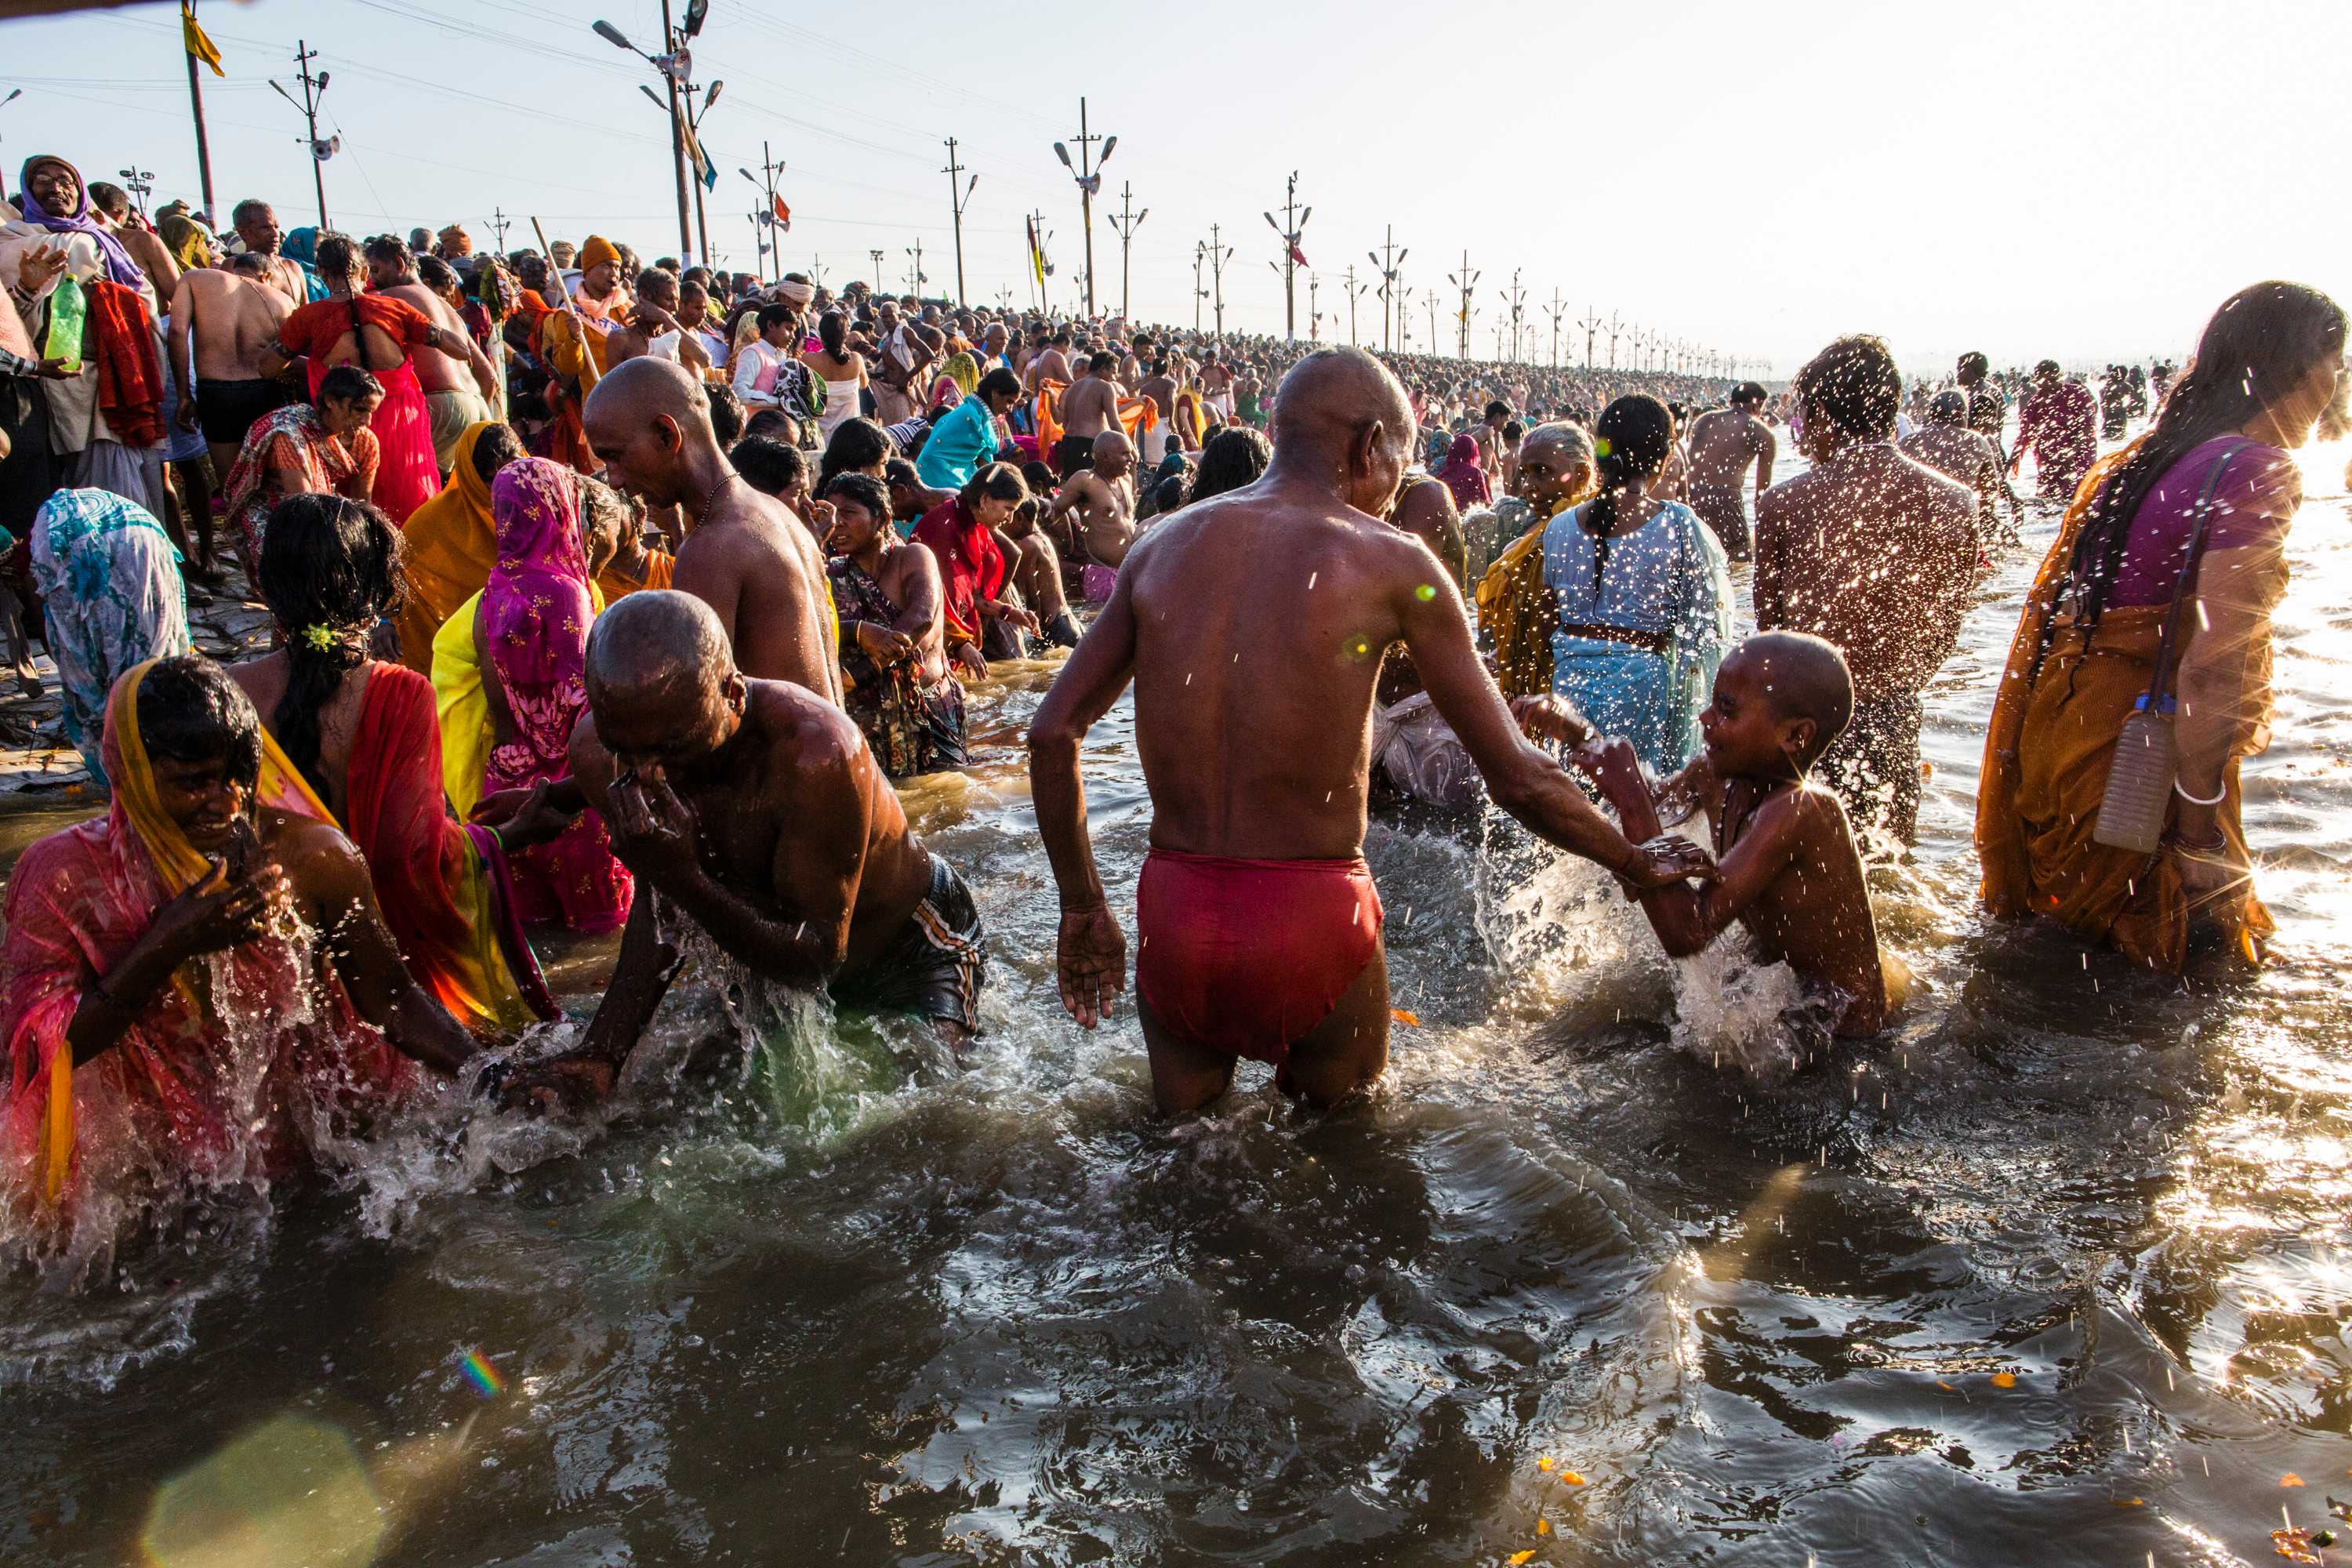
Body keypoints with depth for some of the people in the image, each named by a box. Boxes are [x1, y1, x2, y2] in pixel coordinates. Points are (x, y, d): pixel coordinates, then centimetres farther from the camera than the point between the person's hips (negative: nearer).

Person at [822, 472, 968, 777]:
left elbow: (923, 617, -18)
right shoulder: (830, 576, 7)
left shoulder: (912, 557, 1)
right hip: (864, 715, 1)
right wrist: (861, 632, -31)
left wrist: (851, 676, -27)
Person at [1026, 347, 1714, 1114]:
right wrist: (1636, 863, 14)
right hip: (1311, 919, -3)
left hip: (1174, 912, 4)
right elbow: (1519, 779, -4)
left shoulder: (1164, 544, 6)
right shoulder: (1390, 563, -5)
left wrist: (1083, 907, 15)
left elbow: (1052, 732, 6)